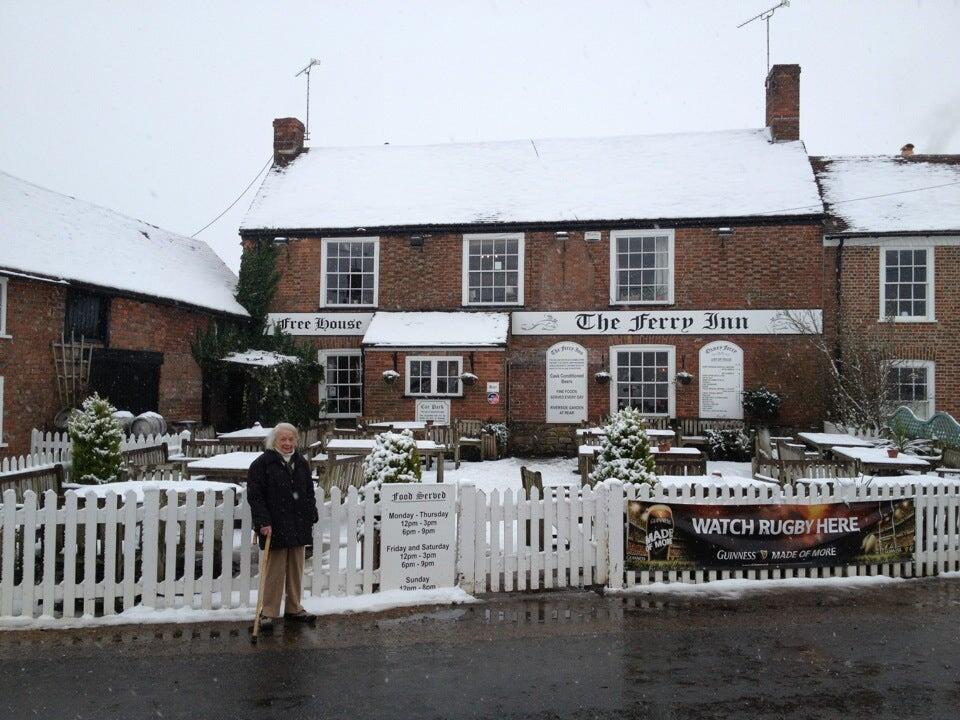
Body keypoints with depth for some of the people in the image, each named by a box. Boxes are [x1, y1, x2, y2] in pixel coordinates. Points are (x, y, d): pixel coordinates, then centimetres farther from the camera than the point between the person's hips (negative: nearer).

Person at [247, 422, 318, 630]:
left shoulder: (301, 463, 12)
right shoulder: (262, 463, -5)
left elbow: (309, 493, 18)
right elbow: (254, 496, -9)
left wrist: (311, 517, 10)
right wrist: (263, 522, -16)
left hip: (299, 526, 6)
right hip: (275, 527, -5)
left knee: (296, 569, 12)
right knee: (274, 570, -1)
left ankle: (294, 609, 24)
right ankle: (268, 613, 10)